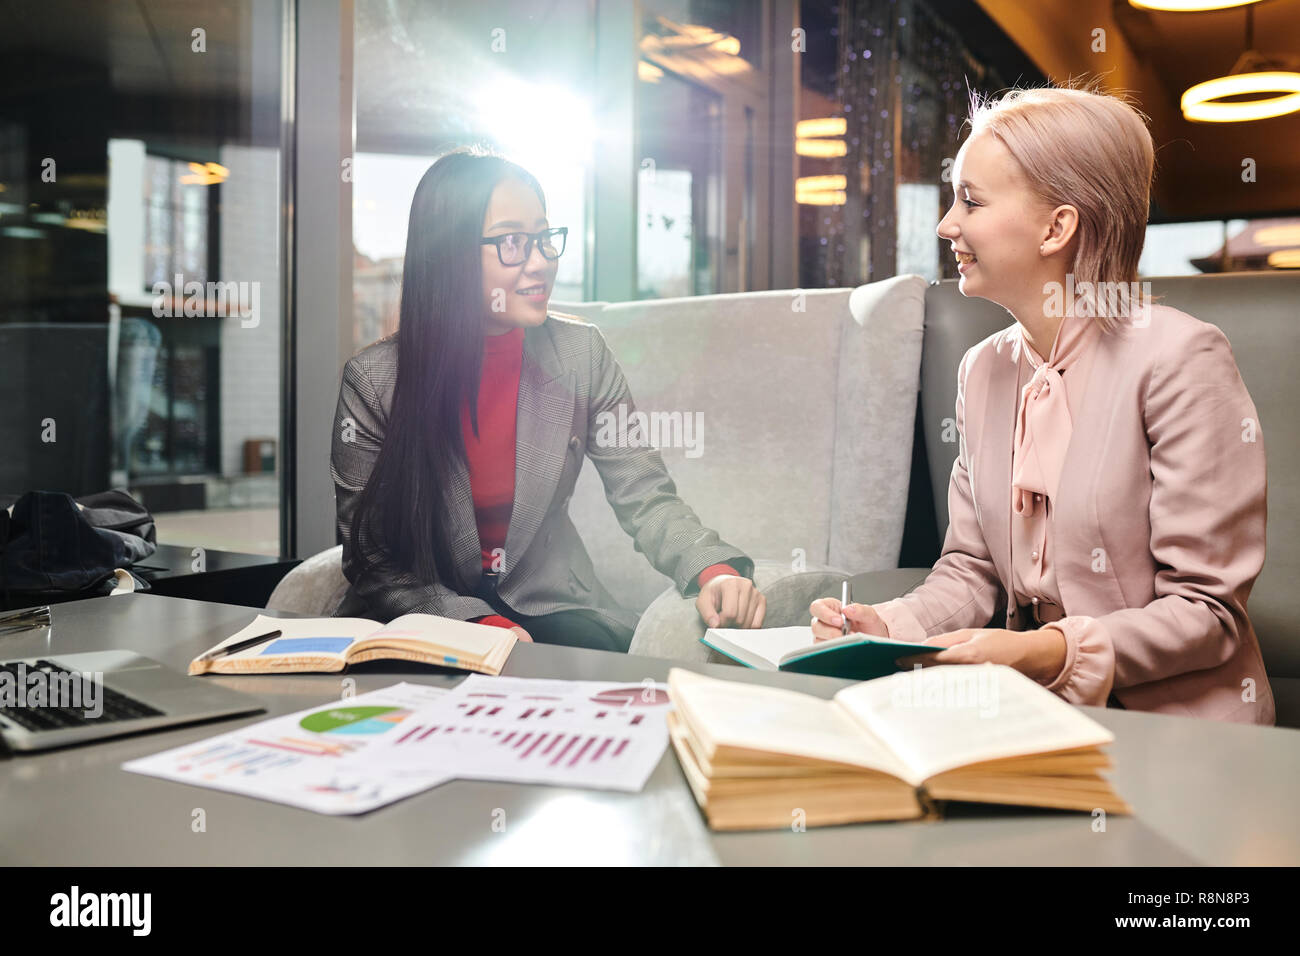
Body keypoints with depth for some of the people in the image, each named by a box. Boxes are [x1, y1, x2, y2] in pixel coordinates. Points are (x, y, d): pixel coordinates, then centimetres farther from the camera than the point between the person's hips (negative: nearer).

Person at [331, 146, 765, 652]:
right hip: (425, 612, -2)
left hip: (546, 603, 2)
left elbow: (646, 497, -2)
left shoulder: (582, 354, -4)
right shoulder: (374, 379, -12)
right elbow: (371, 560, -10)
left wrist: (715, 570, -22)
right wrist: (478, 624, -25)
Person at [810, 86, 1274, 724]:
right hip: (1033, 709, 6)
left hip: (1176, 720, -5)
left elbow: (1207, 609, -13)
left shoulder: (1180, 360, -12)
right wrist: (887, 626, -8)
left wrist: (1053, 653, -26)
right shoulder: (983, 369, 9)